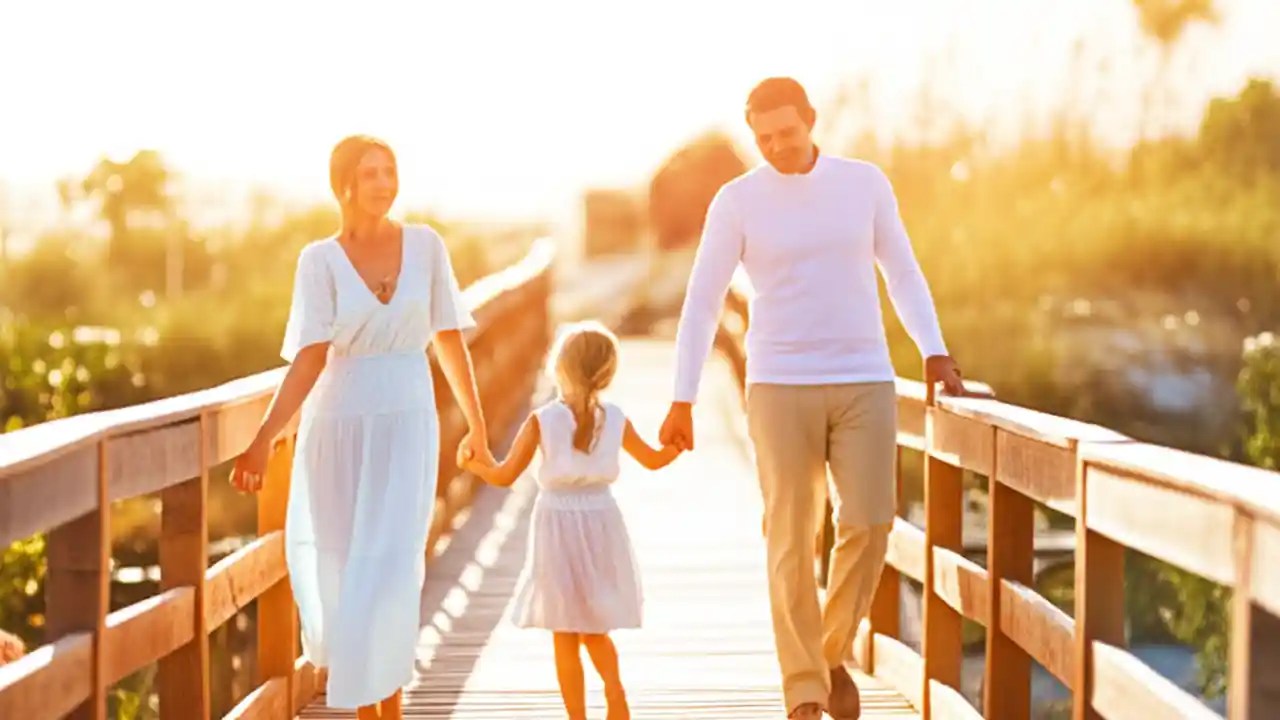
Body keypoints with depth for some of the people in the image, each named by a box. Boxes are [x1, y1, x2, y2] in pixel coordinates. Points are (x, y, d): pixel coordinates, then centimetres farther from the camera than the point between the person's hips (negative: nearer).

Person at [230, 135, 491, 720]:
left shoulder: (425, 245, 0)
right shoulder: (320, 260, -5)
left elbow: (449, 339, 7)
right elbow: (310, 359, -12)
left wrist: (476, 423, 12)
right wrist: (263, 440, -21)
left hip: (407, 429, 0)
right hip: (339, 429, 0)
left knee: (389, 570, -11)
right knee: (337, 571, 11)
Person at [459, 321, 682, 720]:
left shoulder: (542, 420, -12)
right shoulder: (615, 419, -3)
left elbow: (505, 476, -4)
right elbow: (654, 460, 12)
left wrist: (472, 464, 14)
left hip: (558, 527, -3)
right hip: (601, 525, 3)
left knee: (565, 634, 6)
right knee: (593, 627, 20)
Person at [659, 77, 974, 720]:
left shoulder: (865, 183, 6)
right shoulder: (736, 201, -1)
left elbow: (902, 272, 13)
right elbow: (700, 304, 0)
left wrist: (935, 352, -1)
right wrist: (682, 401, -3)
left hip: (864, 384, 2)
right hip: (780, 386, -2)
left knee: (868, 525, -9)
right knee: (791, 537, -7)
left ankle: (833, 652, 16)